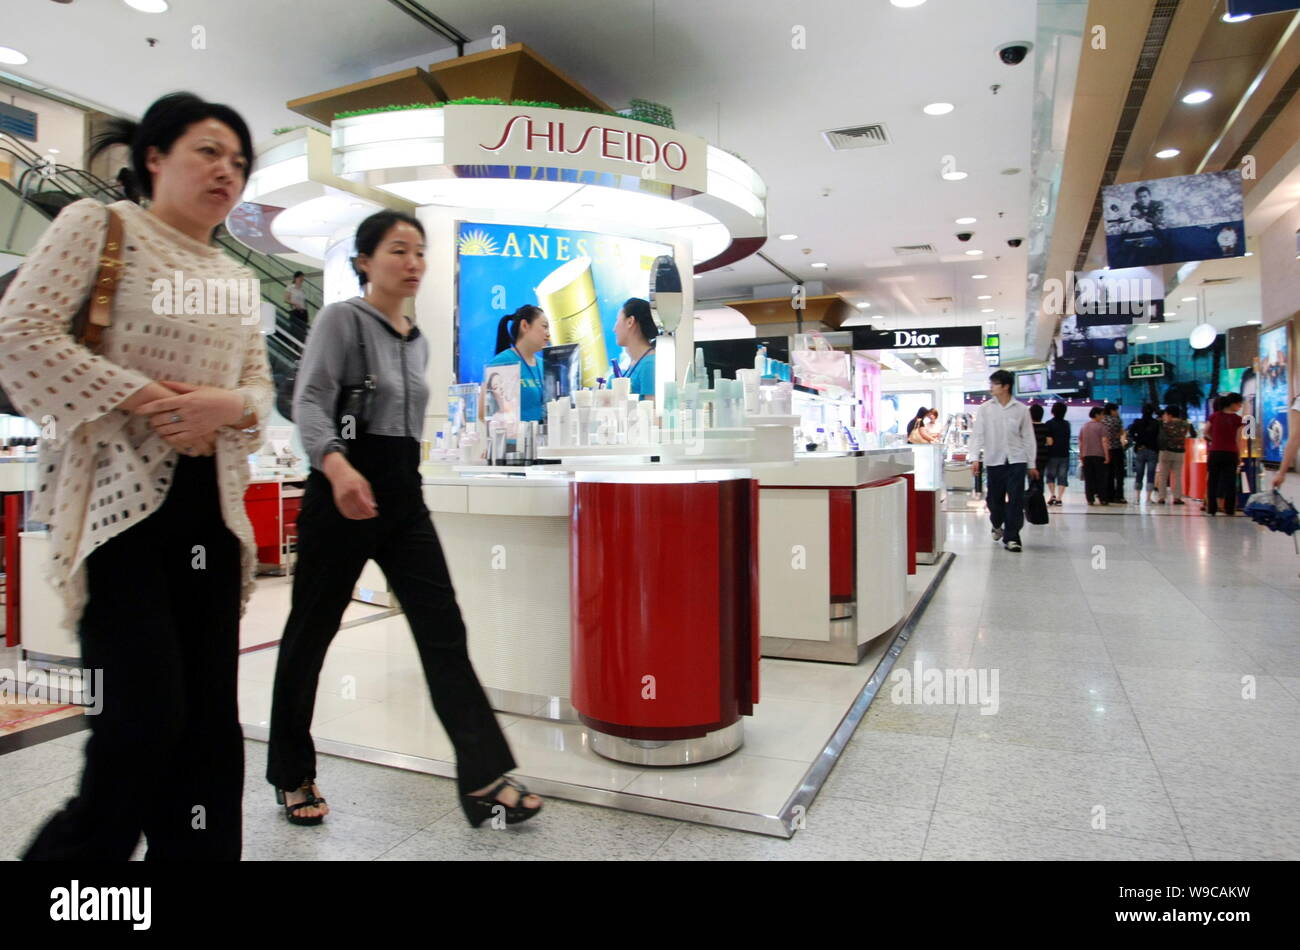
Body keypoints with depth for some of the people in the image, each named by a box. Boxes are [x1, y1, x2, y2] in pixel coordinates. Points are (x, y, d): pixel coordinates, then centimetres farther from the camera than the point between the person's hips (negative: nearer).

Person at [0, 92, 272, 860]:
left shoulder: (236, 277, 18)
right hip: (119, 499, -6)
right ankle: (75, 848, 19)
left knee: (210, 716, 7)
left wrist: (227, 405, -8)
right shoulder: (98, 225, 1)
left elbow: (261, 386, 15)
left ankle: (199, 848, 20)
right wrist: (142, 398, -15)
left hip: (211, 505, 6)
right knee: (149, 709, -8)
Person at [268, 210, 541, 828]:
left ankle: (484, 778, -2)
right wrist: (336, 464, -35)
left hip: (404, 495, 6)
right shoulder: (342, 318, -4)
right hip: (345, 490, -6)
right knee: (311, 632, 7)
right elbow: (310, 402, -18)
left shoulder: (418, 340, 16)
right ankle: (291, 776, 26)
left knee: (443, 631, -3)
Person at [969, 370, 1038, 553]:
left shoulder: (1021, 409, 2)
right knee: (995, 498, 9)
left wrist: (1032, 464, 6)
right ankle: (997, 525, 37)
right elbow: (978, 434, 2)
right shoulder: (985, 409, 3)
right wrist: (975, 458, -9)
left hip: (1016, 460, -1)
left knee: (1016, 500, -5)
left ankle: (1011, 537, 2)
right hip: (994, 460, 1)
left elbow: (1028, 437, 6)